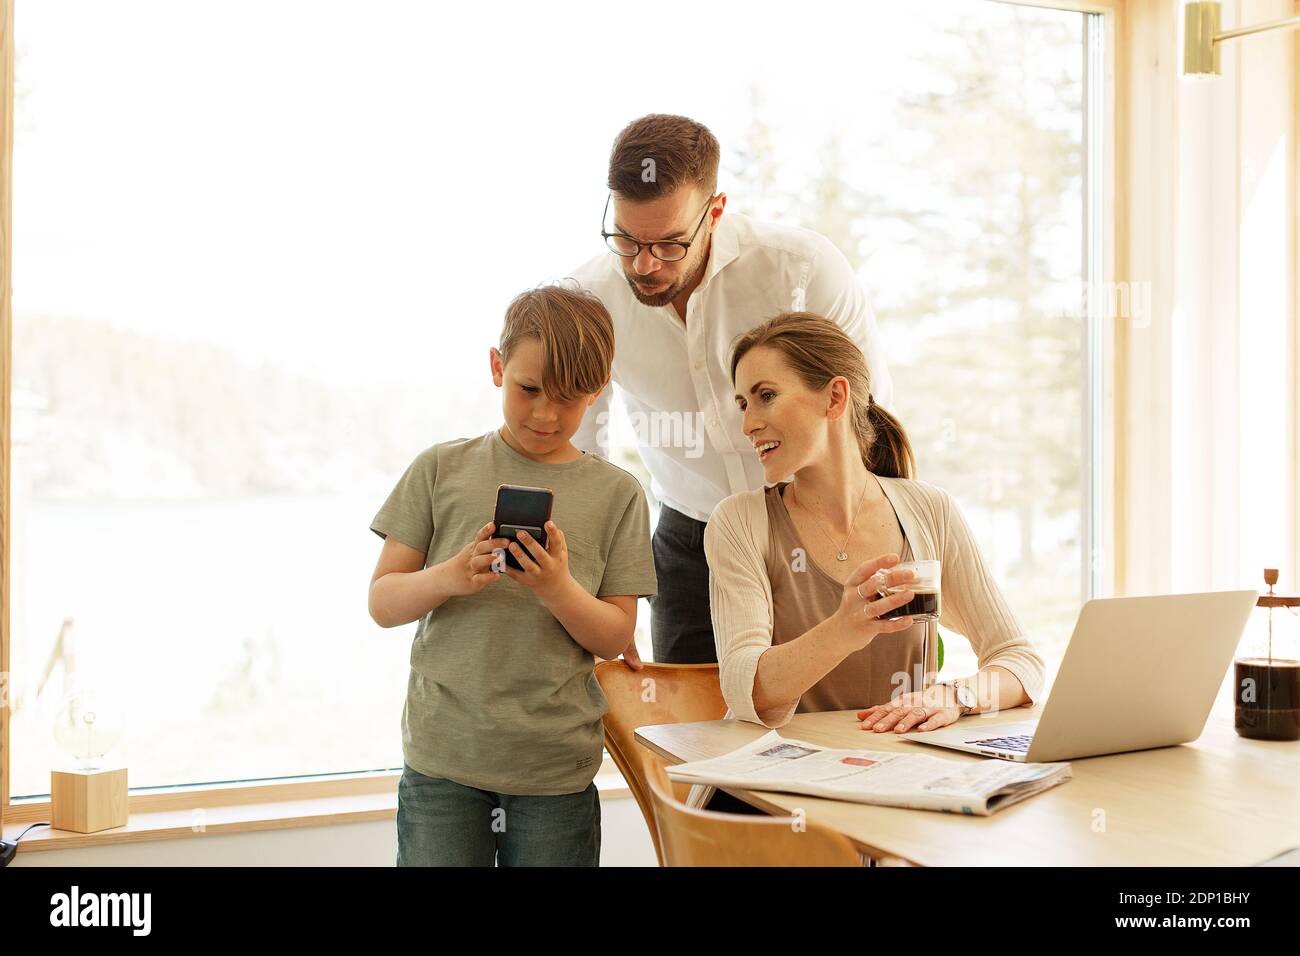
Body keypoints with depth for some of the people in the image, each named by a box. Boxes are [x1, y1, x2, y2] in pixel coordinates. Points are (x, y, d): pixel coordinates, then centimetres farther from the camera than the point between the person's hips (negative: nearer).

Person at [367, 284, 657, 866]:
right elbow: (382, 603, 2)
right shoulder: (442, 468, 3)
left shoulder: (617, 493, 2)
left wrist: (559, 589, -18)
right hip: (442, 756, 0)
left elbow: (615, 639, 1)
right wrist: (450, 578, -18)